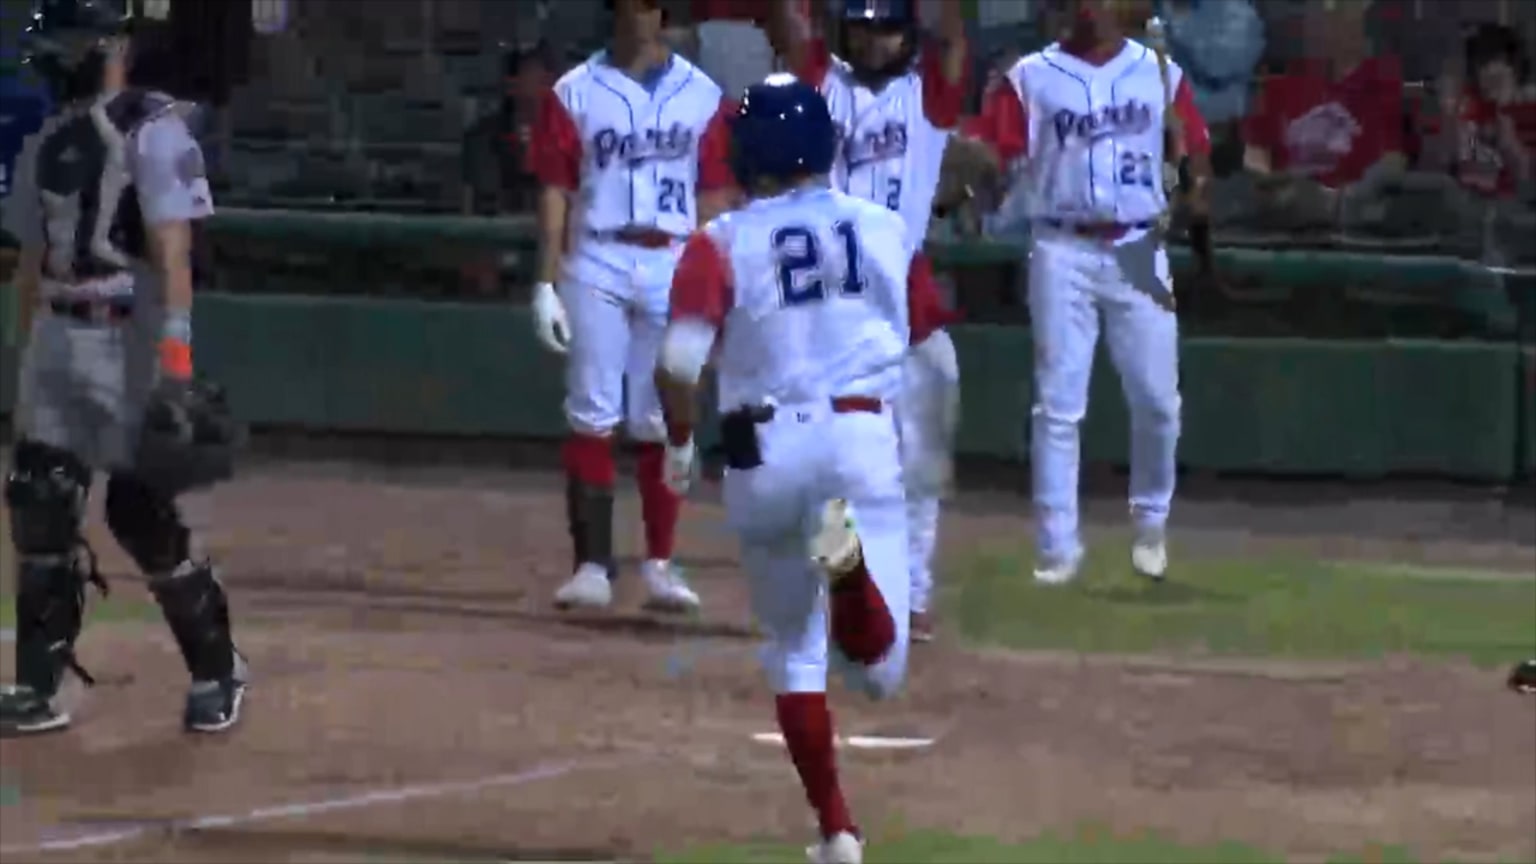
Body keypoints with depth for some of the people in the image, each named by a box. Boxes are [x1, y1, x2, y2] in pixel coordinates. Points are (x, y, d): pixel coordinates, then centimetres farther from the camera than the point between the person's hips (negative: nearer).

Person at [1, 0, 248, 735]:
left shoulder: (152, 130, -10)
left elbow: (173, 245, -18)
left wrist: (176, 344, -27)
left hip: (130, 342, -7)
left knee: (143, 513, -5)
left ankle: (218, 671, 12)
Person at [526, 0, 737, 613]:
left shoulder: (701, 96, 8)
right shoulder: (575, 93, 4)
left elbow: (714, 197, 7)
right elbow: (555, 193, 2)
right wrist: (546, 284, -5)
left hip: (676, 269, 1)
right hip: (597, 268, -1)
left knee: (663, 423, 3)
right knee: (592, 419, -4)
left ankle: (660, 565, 9)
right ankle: (592, 567, -4)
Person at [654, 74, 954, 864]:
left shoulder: (722, 244, -3)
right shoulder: (887, 232, 7)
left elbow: (679, 360, -15)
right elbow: (922, 336, 18)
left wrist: (679, 443, 2)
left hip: (763, 450, 0)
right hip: (864, 437, 0)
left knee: (794, 653, 18)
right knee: (879, 669, -5)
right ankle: (851, 554, -36)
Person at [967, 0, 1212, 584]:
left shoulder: (1159, 74, 7)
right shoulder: (1032, 77, 2)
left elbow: (1195, 153, 3)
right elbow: (989, 151, -4)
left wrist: (1196, 186, -18)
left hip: (1138, 251, 1)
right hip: (1063, 251, -1)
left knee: (1156, 400, 4)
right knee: (1058, 405, -2)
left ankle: (1151, 523, 27)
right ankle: (1058, 548, 2)